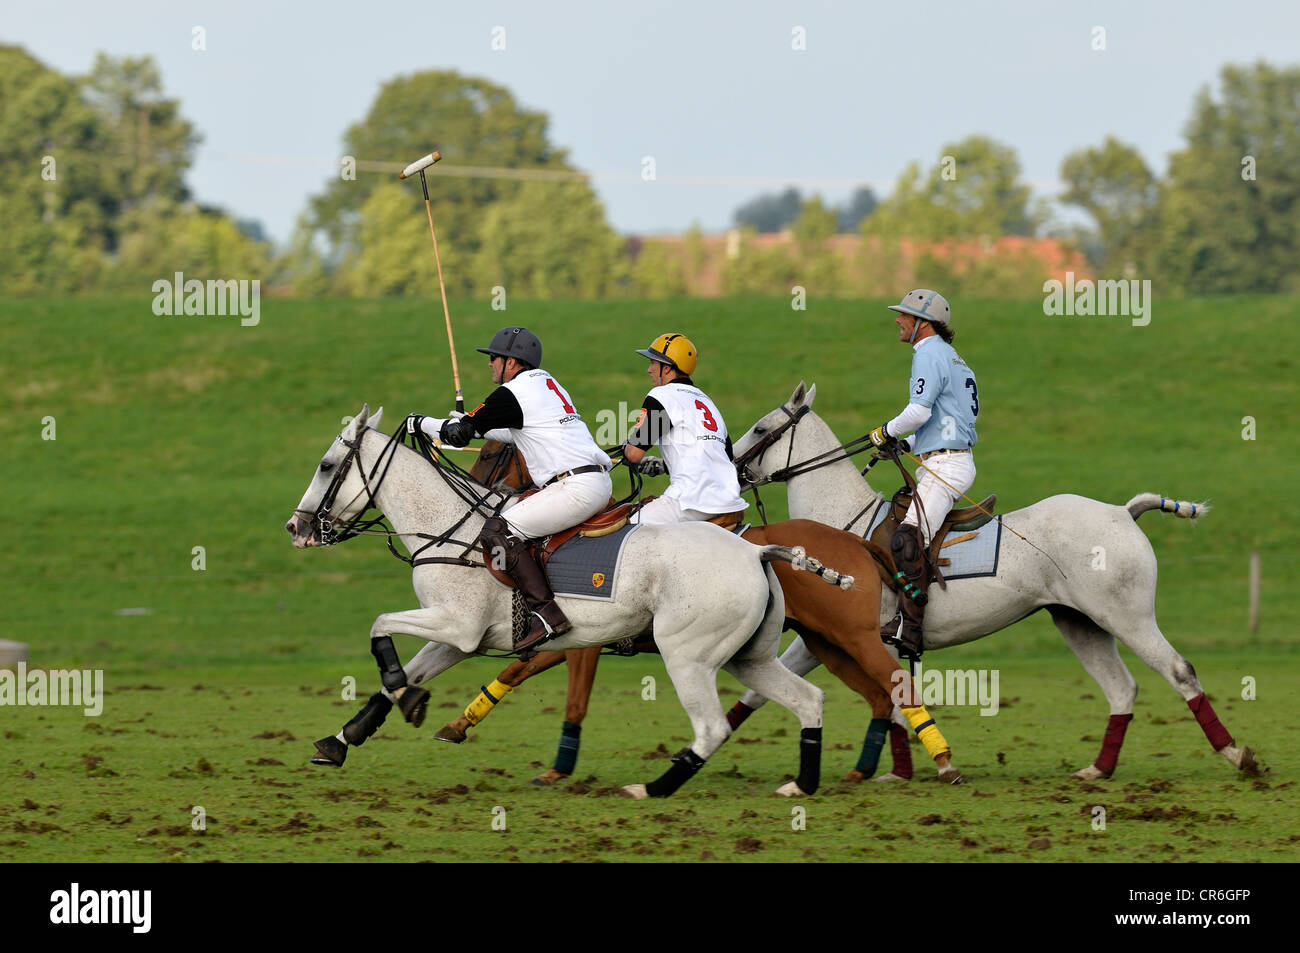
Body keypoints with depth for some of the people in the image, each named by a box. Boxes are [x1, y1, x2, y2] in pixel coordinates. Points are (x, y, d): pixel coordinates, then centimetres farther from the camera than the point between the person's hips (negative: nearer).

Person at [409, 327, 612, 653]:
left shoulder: (512, 393, -7)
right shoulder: (548, 385, 22)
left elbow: (458, 433, -2)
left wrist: (421, 423, 16)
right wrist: (473, 422, 43)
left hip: (576, 487, -10)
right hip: (601, 481, 10)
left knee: (497, 532, -14)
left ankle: (546, 613, -21)